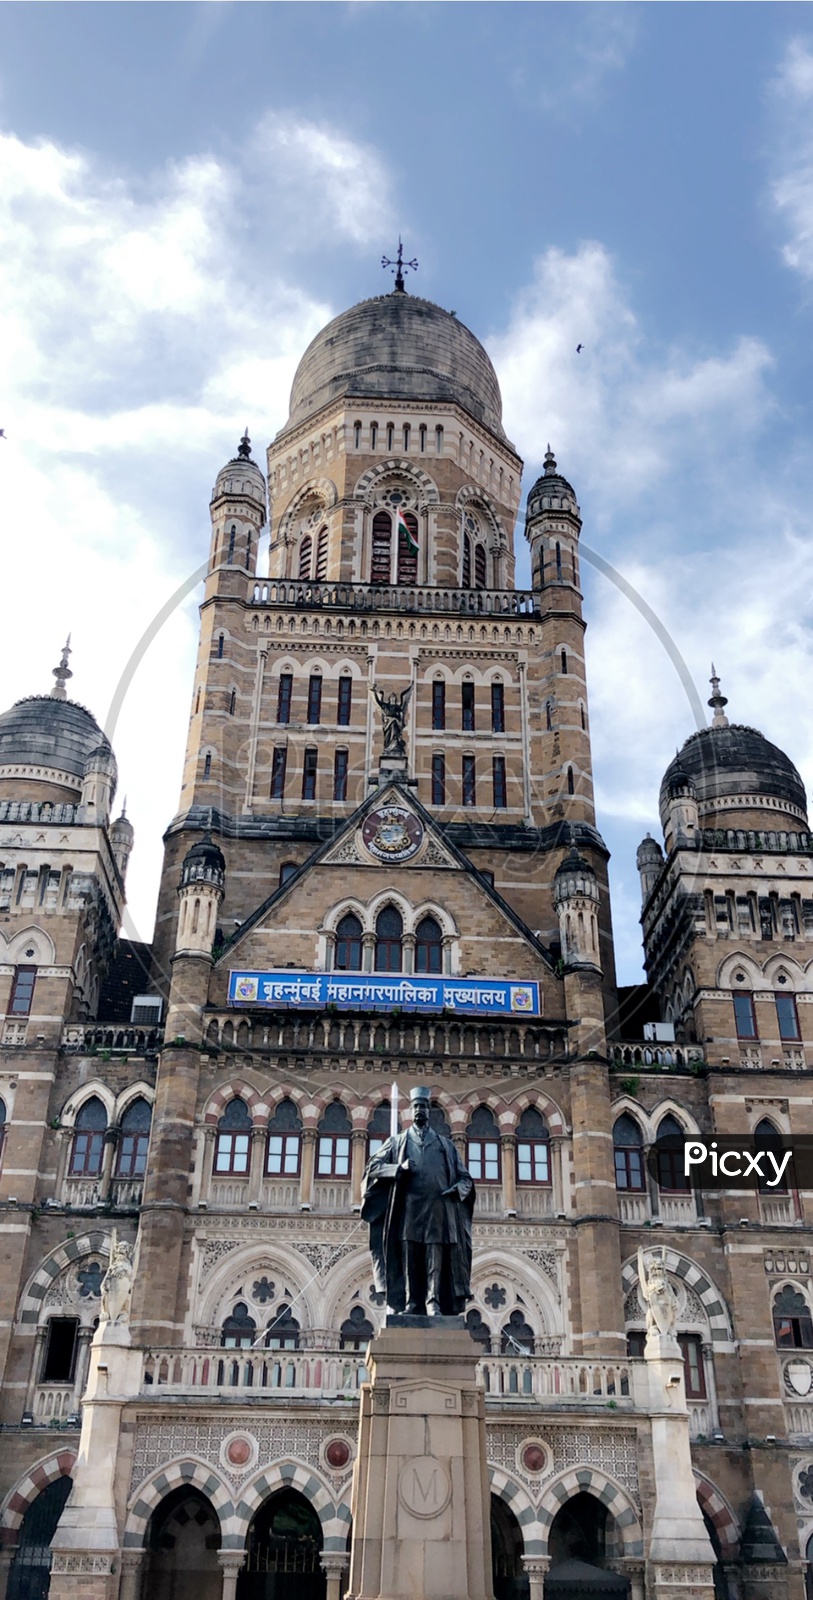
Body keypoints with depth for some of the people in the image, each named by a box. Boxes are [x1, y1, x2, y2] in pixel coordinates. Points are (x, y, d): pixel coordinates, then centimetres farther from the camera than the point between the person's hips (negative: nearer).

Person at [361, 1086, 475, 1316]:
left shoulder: (445, 1144, 19)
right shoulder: (398, 1141, 17)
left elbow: (464, 1176, 16)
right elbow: (372, 1165, 9)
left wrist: (459, 1188, -7)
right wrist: (399, 1168, -6)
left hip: (438, 1210, 0)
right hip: (409, 1210, 0)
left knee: (436, 1261, -6)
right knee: (410, 1260, -4)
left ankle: (434, 1305, -7)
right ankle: (412, 1304, -1)